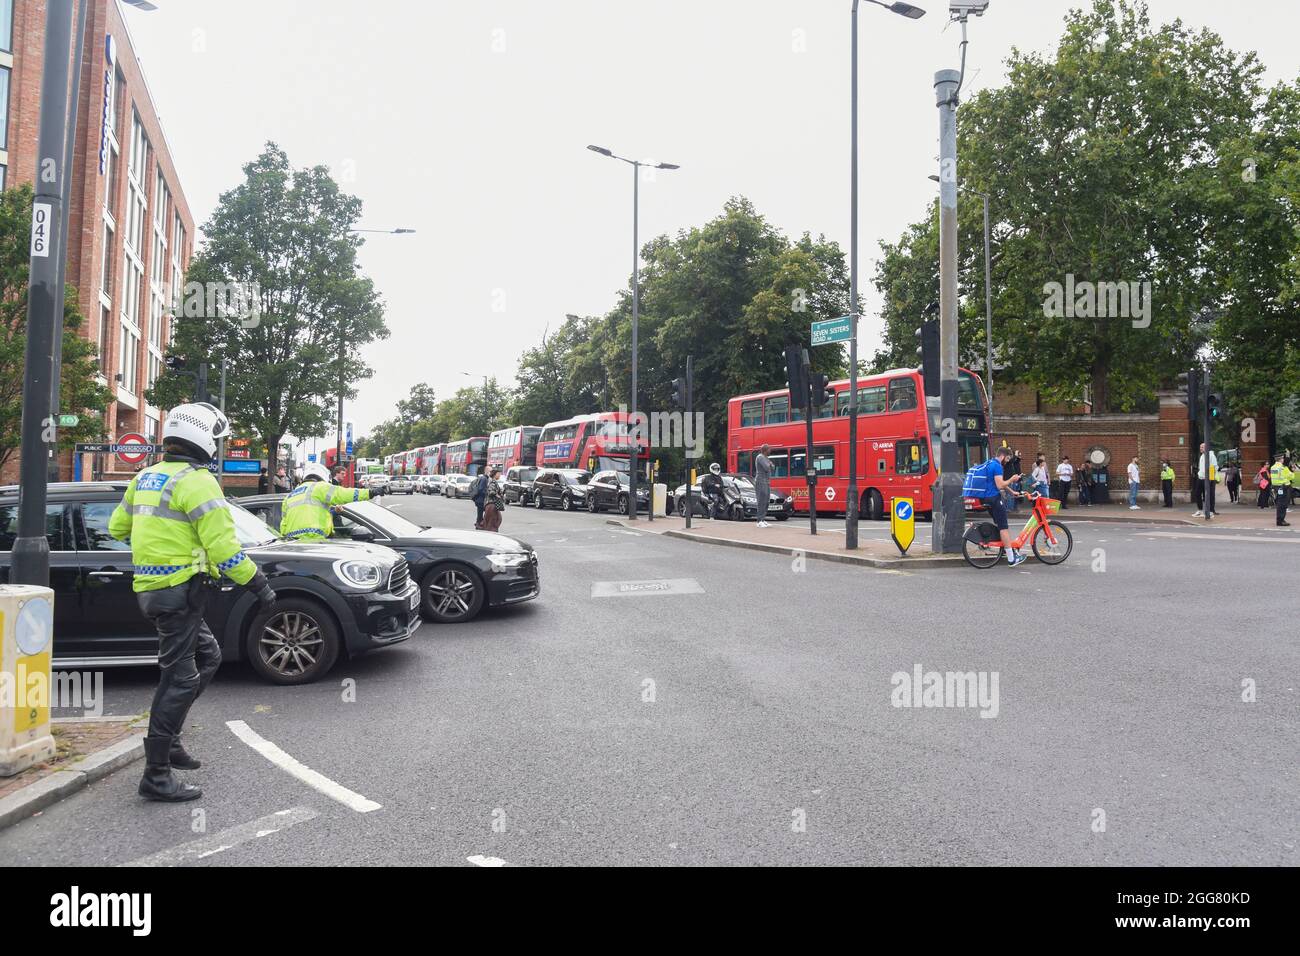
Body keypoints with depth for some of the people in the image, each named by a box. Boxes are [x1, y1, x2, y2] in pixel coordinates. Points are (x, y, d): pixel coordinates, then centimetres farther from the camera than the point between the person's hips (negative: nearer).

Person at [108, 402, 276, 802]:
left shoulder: (146, 476, 13)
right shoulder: (196, 481, -14)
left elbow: (118, 526, 23)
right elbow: (221, 543, -20)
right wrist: (257, 582, -13)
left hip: (150, 587, 9)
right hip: (179, 589, -9)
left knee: (207, 657, 21)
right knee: (179, 678, -4)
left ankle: (167, 737, 23)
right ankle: (156, 776, 0)